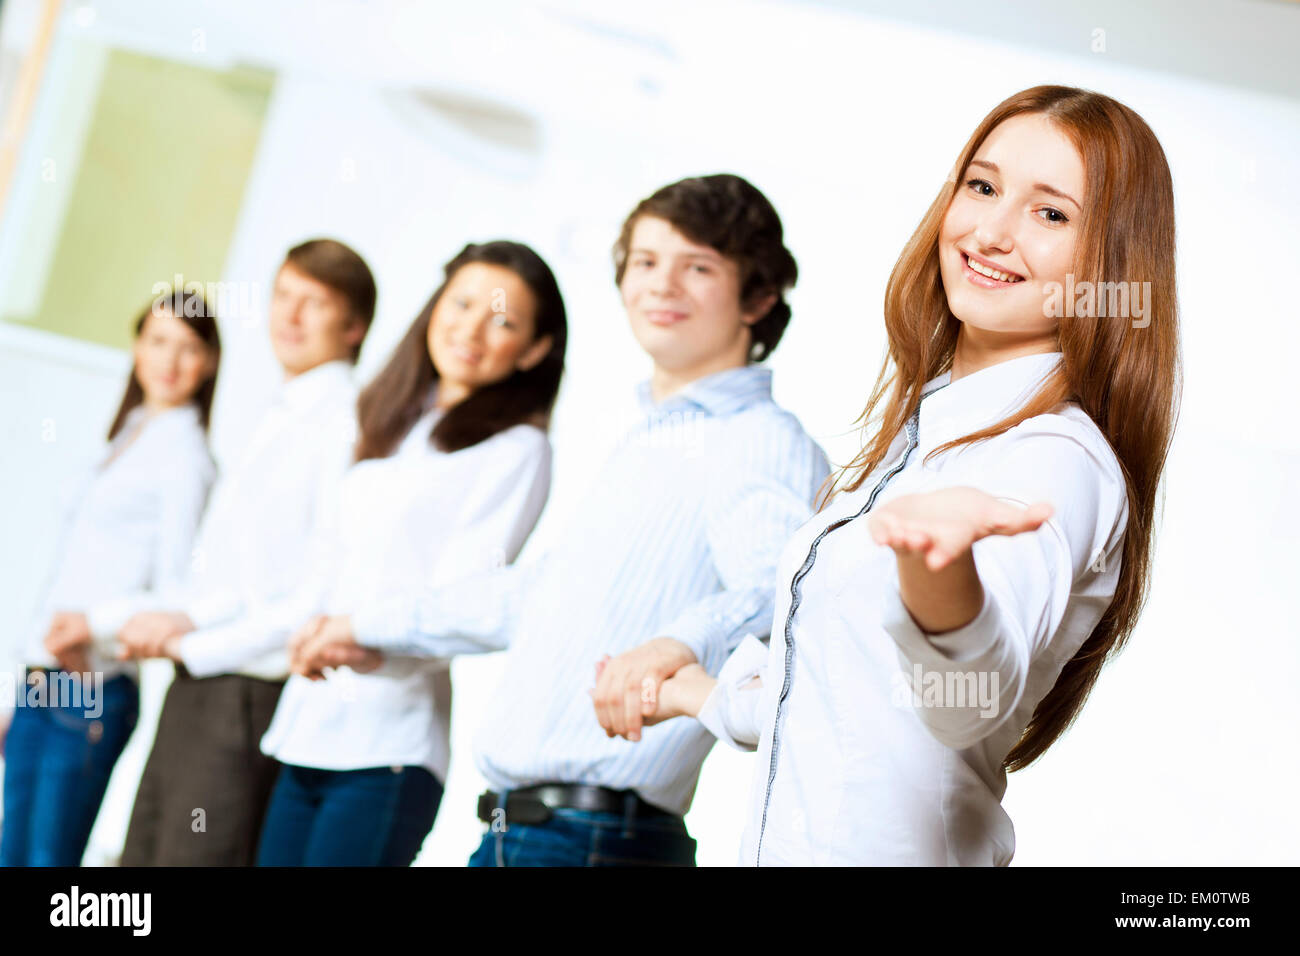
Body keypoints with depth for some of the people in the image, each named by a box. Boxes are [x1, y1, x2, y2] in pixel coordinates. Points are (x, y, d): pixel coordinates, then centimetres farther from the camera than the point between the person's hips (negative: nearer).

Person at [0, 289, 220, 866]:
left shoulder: (184, 451, -6)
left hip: (92, 687, -8)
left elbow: (173, 589, -12)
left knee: (48, 856, -7)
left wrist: (97, 628, -28)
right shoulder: (125, 439, 17)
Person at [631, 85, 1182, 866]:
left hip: (896, 846, -8)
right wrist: (709, 694, 35)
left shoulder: (1056, 458, -16)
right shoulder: (921, 426, 11)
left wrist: (938, 567, -54)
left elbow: (976, 692, -35)